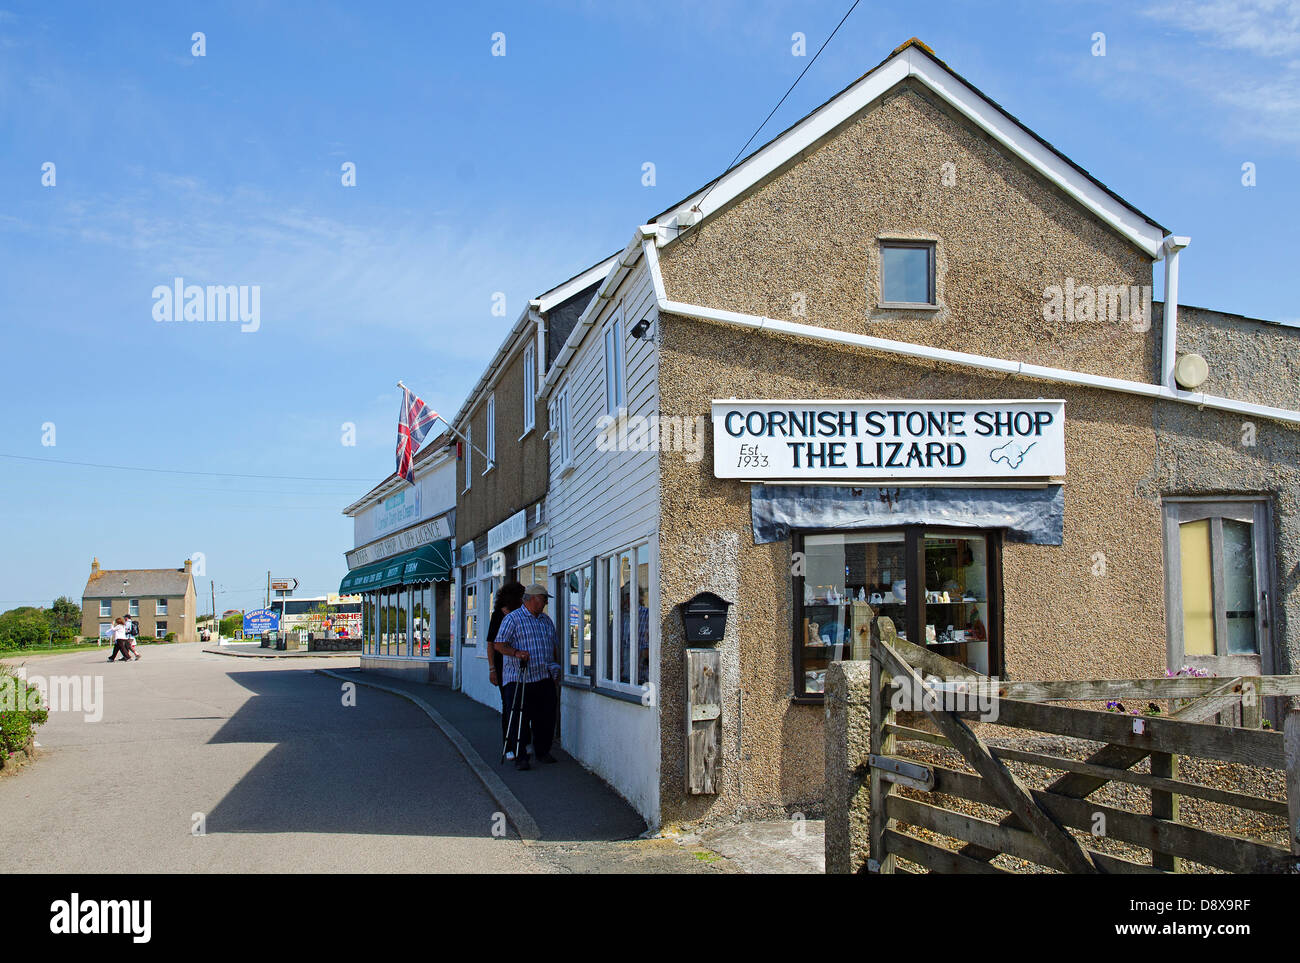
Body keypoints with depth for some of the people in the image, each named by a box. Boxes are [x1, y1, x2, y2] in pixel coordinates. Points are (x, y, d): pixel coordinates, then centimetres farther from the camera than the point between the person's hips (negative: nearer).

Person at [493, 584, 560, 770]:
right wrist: (516, 653, -24)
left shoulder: (547, 620, 18)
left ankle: (543, 752, 22)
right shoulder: (512, 619, -3)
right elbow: (499, 644, -9)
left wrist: (554, 665, 14)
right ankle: (520, 757, 1)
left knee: (546, 718, 8)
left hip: (545, 678, 6)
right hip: (519, 679, -6)